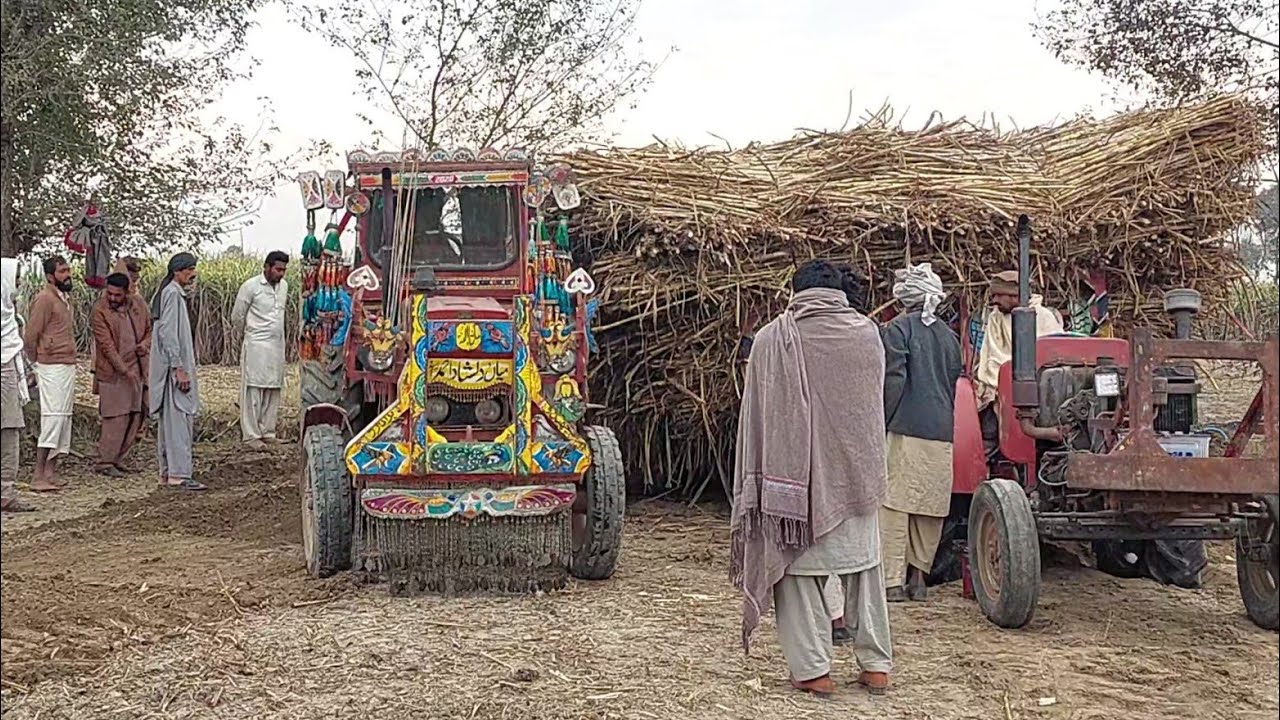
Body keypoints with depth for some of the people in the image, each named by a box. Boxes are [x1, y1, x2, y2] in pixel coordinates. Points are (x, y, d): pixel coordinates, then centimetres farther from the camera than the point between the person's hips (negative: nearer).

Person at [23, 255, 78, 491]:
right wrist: (39, 359, -1)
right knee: (53, 417, -13)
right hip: (52, 367, -9)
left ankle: (50, 472, 13)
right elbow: (30, 337, -12)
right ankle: (39, 476, -13)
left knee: (64, 418, 9)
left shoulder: (65, 297, 15)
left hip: (68, 365, 9)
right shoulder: (45, 299, -11)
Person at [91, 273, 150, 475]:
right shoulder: (99, 311, -10)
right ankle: (105, 462, 3)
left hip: (137, 370, 6)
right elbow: (106, 345, -14)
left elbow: (150, 329, 19)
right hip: (113, 373, -6)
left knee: (136, 416, 7)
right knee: (116, 418, -7)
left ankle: (118, 459, 18)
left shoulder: (137, 305, 7)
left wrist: (145, 345, -3)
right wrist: (124, 369, -19)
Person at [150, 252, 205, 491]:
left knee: (168, 421, 12)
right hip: (173, 366, -11)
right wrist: (179, 368, -21)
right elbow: (168, 333, -19)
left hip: (172, 368, 11)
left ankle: (167, 471, 17)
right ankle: (178, 475, -12)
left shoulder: (175, 293, 18)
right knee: (179, 420, -11)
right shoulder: (172, 294, -13)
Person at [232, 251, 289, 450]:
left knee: (273, 390, 7)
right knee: (253, 390, -4)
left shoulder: (284, 286, 10)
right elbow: (237, 316, -1)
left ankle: (267, 431, 15)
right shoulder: (251, 286, -9)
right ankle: (251, 435, -2)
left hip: (278, 346, 6)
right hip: (256, 346, -6)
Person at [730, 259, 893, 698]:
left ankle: (812, 669, 6)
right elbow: (875, 405, 10)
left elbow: (757, 415, -4)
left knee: (800, 569, 6)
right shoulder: (867, 334, 0)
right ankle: (876, 664, 18)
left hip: (795, 473, -3)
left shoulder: (773, 338, -8)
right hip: (857, 473, 3)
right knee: (864, 569, 14)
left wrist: (759, 484, 4)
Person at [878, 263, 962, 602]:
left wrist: (881, 425, -6)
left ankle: (892, 581, -5)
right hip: (942, 434, 6)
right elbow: (954, 384, 17)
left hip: (906, 431, -6)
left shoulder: (897, 330, -4)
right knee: (930, 506, 12)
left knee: (894, 504, -4)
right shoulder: (949, 336, 15)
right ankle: (917, 575, 17)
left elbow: (893, 381, -12)